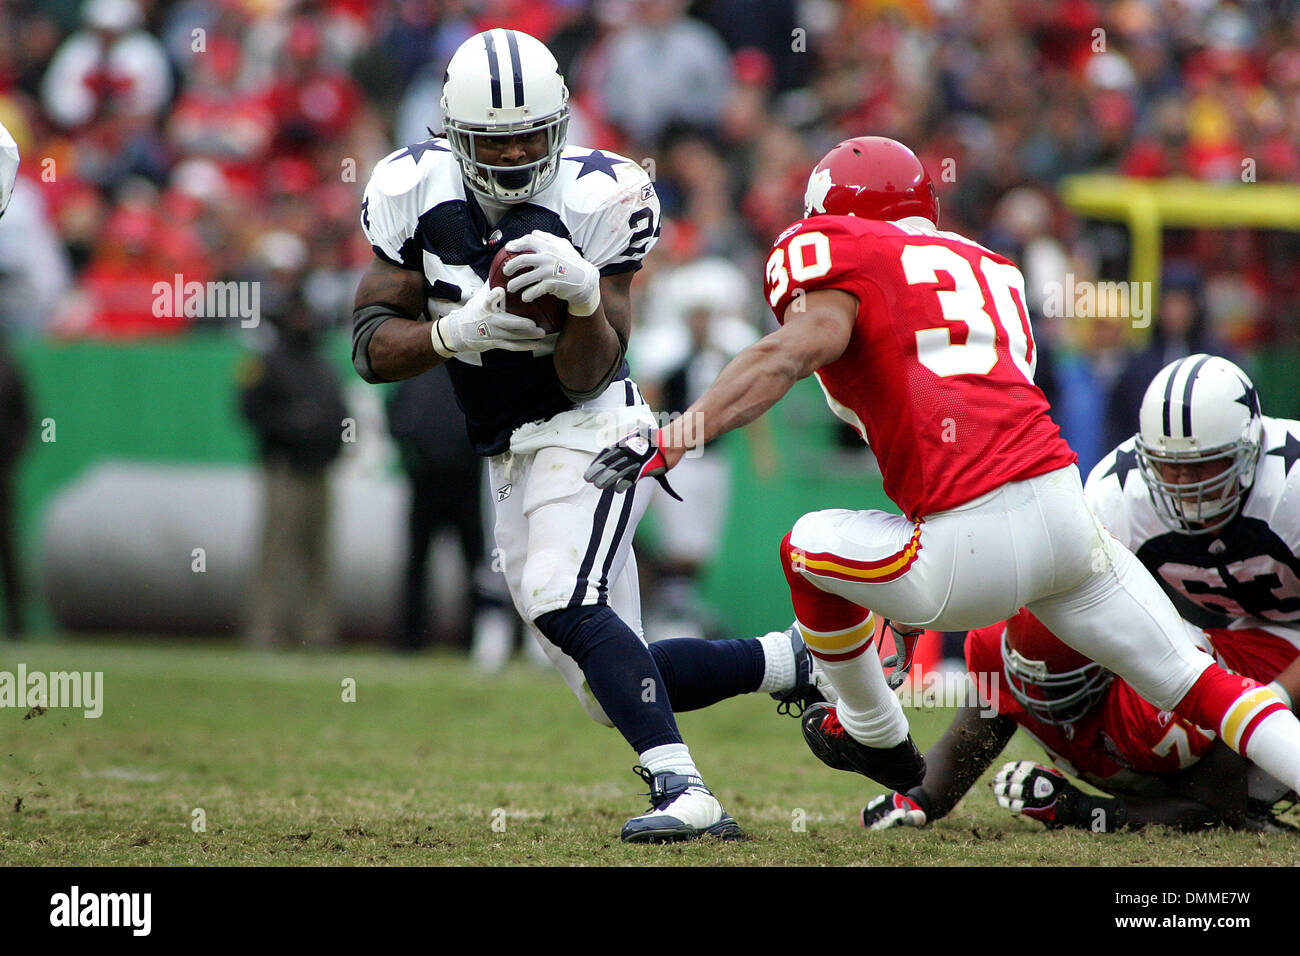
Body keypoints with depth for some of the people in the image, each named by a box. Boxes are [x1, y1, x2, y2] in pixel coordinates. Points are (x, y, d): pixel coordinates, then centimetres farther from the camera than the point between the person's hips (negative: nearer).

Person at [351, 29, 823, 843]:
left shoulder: (596, 202, -16)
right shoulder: (417, 193, -5)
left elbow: (586, 380, -16)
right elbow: (372, 347, -7)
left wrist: (586, 298, -36)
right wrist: (459, 329, -24)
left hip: (589, 431, -6)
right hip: (511, 456, 6)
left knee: (565, 606, -31)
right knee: (614, 691, 6)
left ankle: (684, 794, -36)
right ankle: (794, 662, 24)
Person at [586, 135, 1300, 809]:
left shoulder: (847, 261, 6)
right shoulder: (991, 270, 28)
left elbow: (790, 354, -15)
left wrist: (670, 441, -22)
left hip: (975, 553, -6)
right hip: (1071, 522, 6)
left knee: (809, 545, 21)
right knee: (1197, 685, 16)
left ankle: (878, 741, 37)